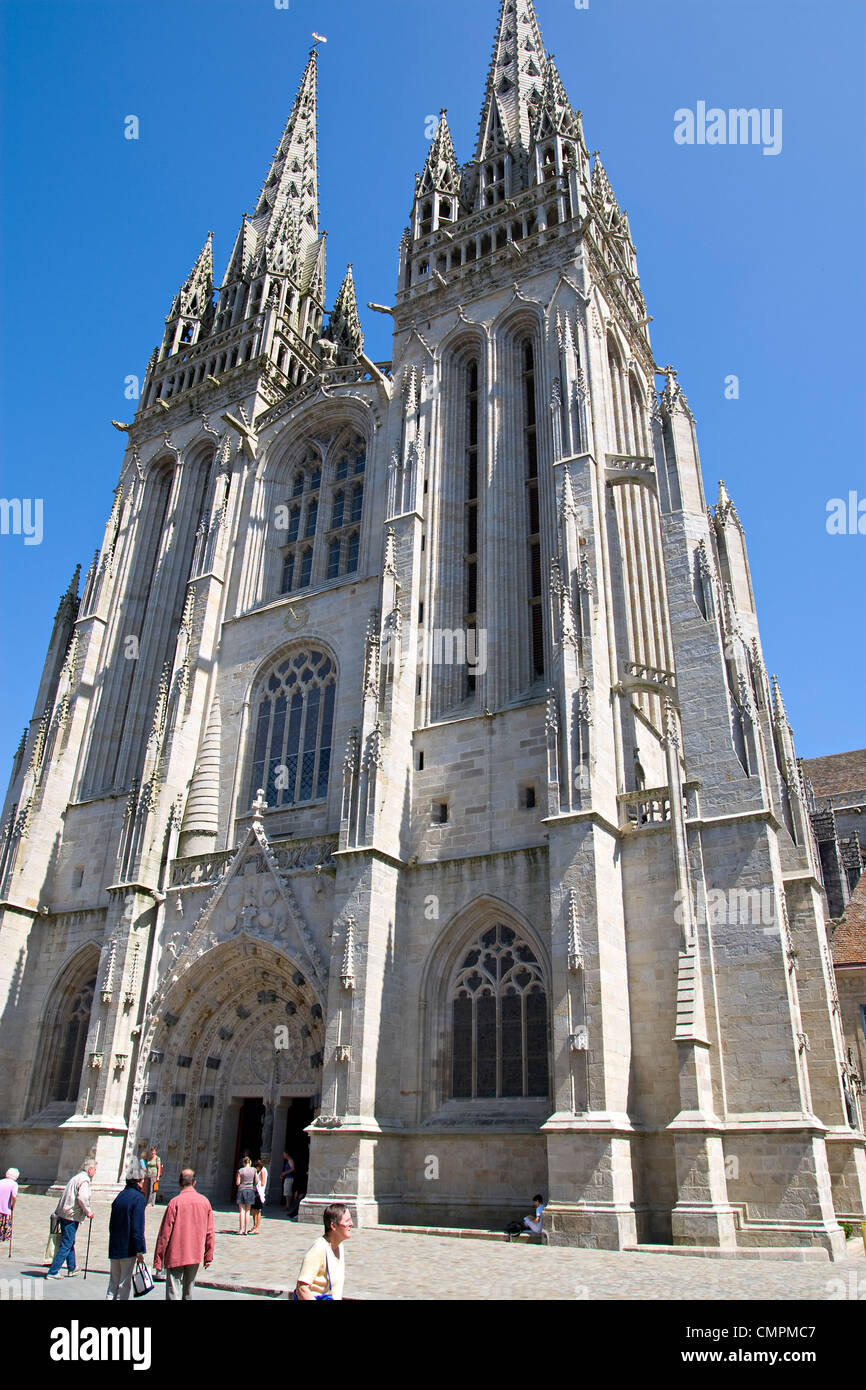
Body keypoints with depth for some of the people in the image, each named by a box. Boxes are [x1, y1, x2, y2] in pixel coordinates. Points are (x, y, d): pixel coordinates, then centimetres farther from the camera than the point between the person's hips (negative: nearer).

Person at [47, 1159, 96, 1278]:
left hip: (63, 1214, 10)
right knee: (66, 1245, -4)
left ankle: (71, 1269, 29)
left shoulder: (76, 1178, 17)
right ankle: (52, 1272, -3)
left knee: (70, 1243, 19)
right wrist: (88, 1212, -14)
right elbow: (82, 1197, -25)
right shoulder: (84, 1180, -13)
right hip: (72, 1217, -10)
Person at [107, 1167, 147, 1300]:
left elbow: (111, 1224, 12)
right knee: (125, 1282, 4)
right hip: (128, 1248, -6)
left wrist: (114, 1242, 18)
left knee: (113, 1280, 16)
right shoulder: (139, 1198, -14)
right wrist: (140, 1250, -13)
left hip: (114, 1247, 6)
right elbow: (138, 1227, -18)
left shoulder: (120, 1196, 7)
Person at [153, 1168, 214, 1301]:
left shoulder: (175, 1203, -11)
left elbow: (165, 1233, -10)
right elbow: (209, 1233, 4)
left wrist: (158, 1259, -1)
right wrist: (209, 1257, 13)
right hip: (195, 1255, 4)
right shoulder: (205, 1202, -1)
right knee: (188, 1292, 18)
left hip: (175, 1256, -4)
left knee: (173, 1293, -1)